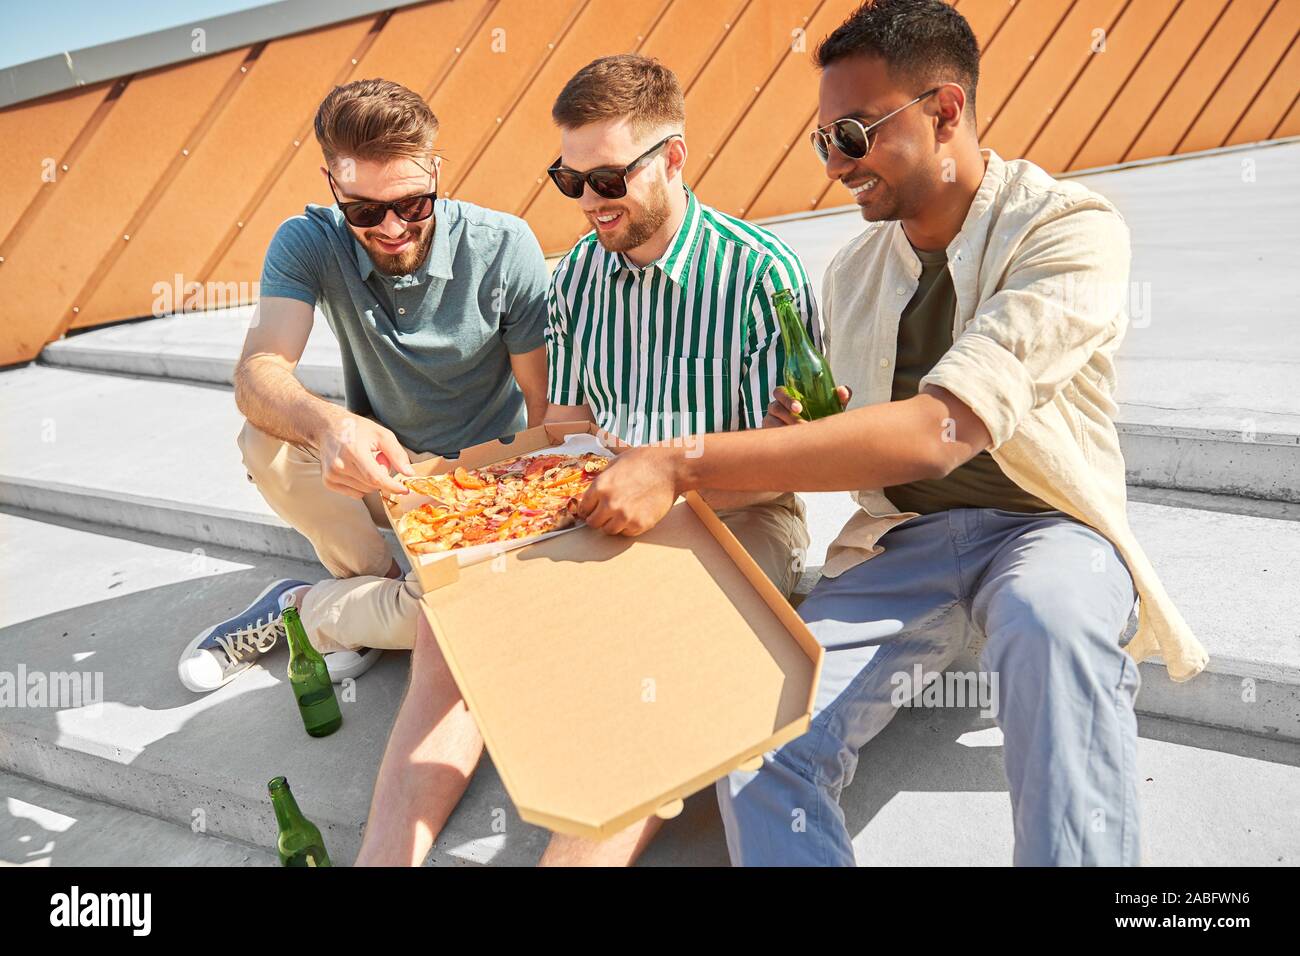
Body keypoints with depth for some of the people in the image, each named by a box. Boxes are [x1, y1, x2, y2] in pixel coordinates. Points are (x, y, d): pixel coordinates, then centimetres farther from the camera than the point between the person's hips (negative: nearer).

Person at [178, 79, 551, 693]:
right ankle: (380, 588, -2)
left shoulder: (504, 246, -17)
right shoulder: (309, 244, -12)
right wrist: (329, 425, -49)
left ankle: (309, 608, -3)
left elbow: (546, 403, -13)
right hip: (379, 465, 2)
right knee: (265, 440, -27)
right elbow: (257, 375, -26)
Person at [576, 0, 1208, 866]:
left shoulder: (1072, 231, -13)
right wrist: (797, 438, -8)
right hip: (898, 541, 4)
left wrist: (681, 465, -30)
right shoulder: (853, 271, 7)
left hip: (1046, 526, -3)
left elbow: (936, 431, -28)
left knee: (1047, 611, -39)